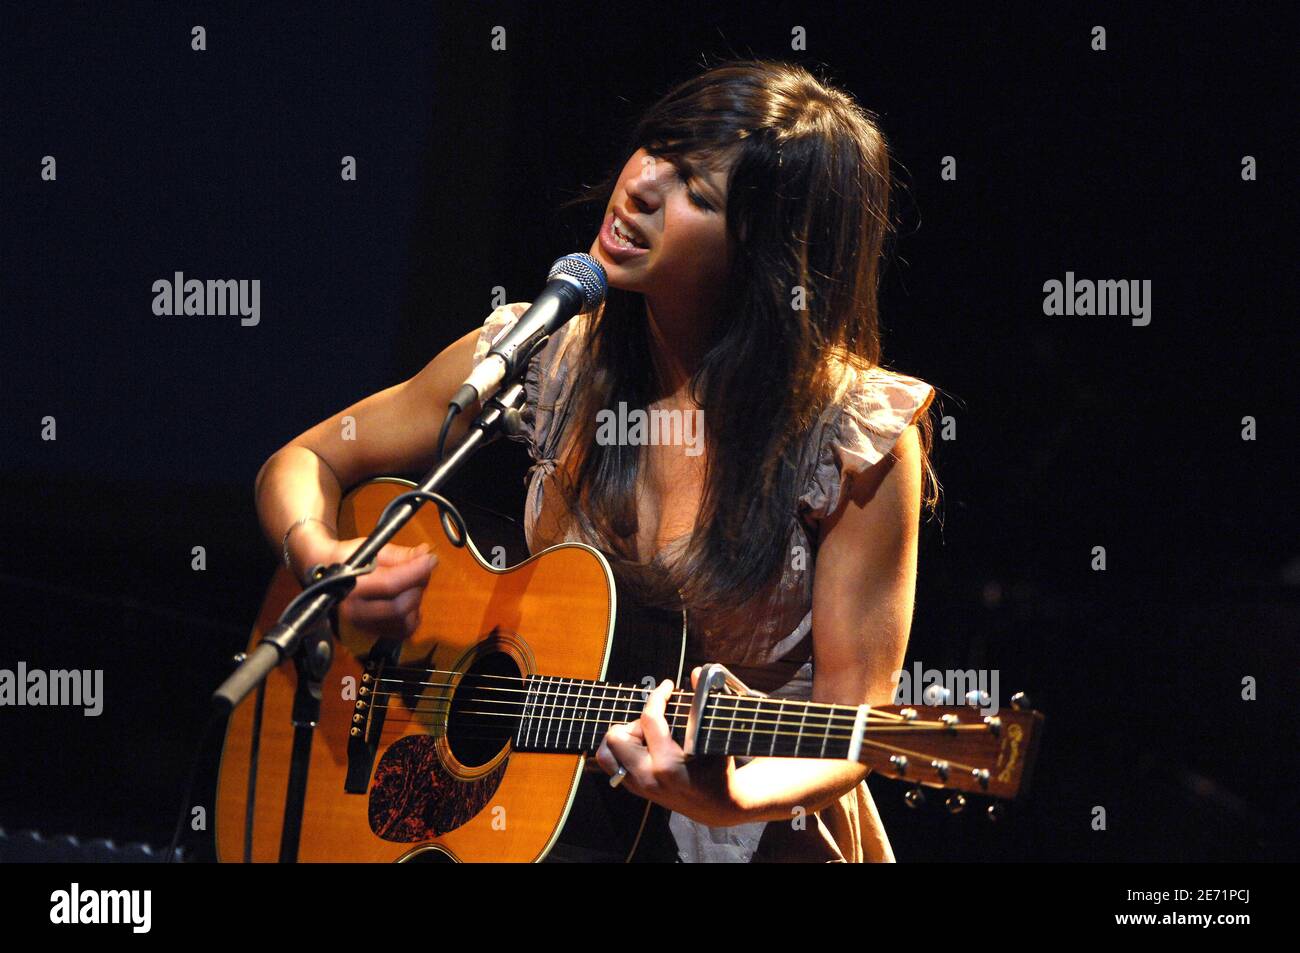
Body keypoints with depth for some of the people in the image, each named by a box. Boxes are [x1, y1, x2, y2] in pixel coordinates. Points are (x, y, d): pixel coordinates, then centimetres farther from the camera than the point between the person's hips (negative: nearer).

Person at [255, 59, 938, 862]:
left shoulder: (860, 440, -10)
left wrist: (730, 799, -28)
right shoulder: (547, 362, 1)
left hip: (765, 835, -2)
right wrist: (322, 560, -11)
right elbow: (305, 463, 11)